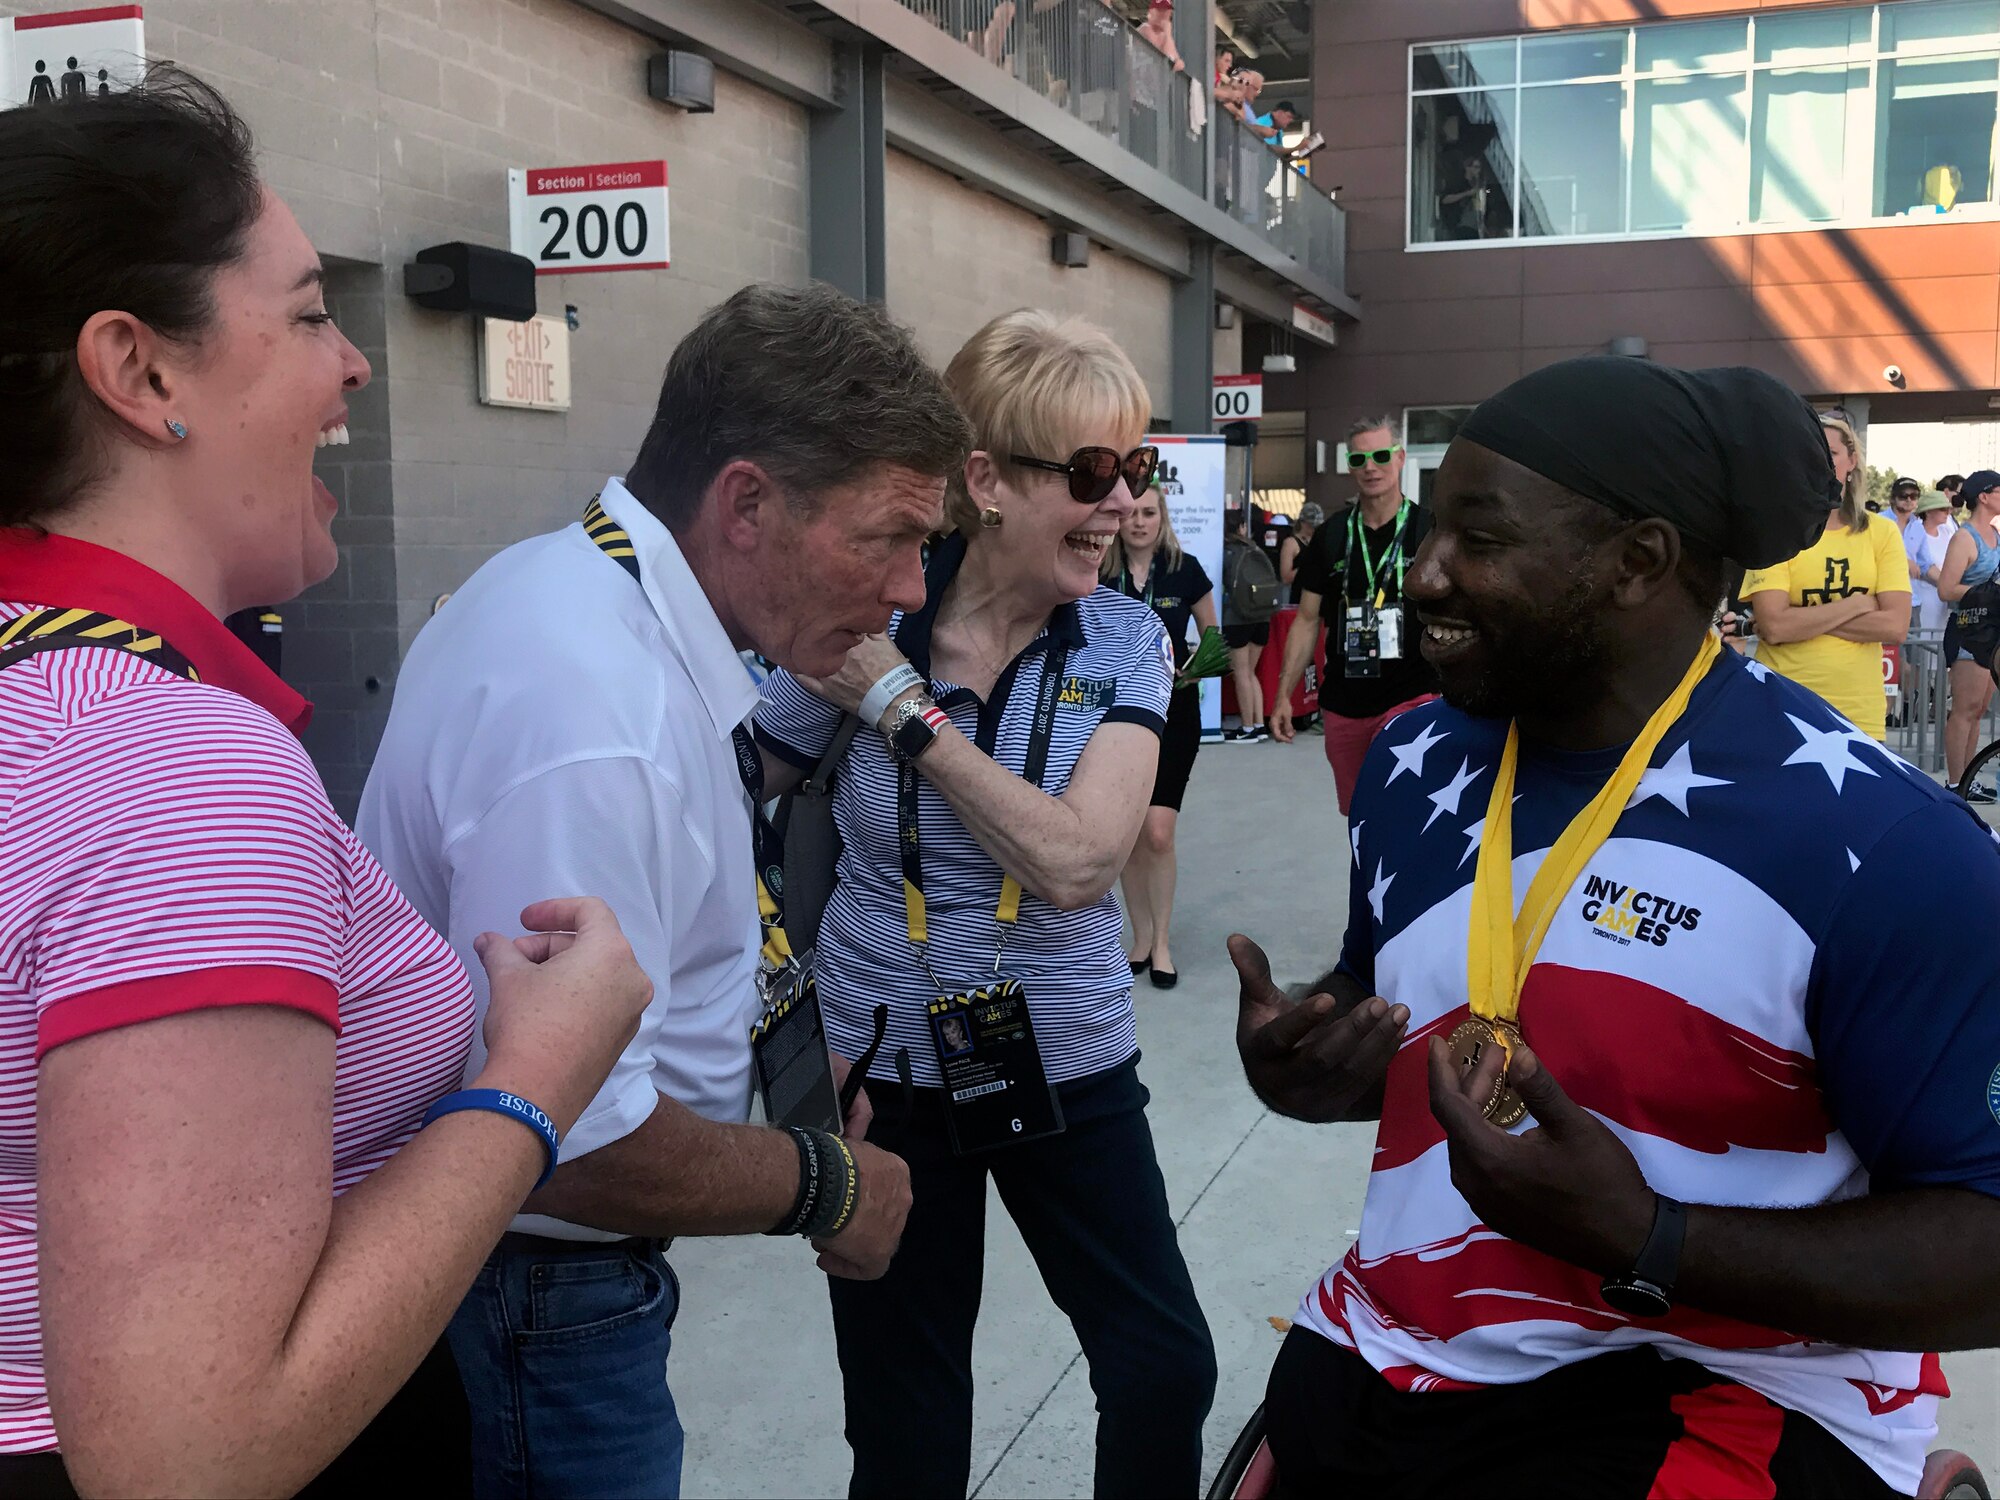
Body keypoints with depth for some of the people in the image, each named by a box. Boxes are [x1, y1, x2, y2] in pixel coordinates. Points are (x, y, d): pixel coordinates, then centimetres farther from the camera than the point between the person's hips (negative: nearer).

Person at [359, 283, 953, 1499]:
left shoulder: (580, 589, -1)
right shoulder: (594, 717, -33)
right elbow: (566, 1143, -32)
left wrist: (773, 1039, 5)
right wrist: (824, 1186, -16)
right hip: (535, 1301, -10)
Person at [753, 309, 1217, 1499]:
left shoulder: (1126, 642, -8)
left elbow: (1075, 862, -23)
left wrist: (898, 704, -23)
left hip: (1070, 1066, 1)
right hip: (889, 1067, -1)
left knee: (1168, 1370, 6)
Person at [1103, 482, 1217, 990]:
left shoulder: (1185, 569, -3)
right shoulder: (1098, 575, -1)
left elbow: (1212, 637, 9)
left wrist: (1200, 663, -9)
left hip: (1173, 711, -2)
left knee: (1157, 831, -11)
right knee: (1128, 834, 7)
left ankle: (1162, 942, 6)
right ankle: (1141, 937, 24)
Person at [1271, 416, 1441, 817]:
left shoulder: (1430, 531, -2)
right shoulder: (1332, 535, 7)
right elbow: (1307, 620, 10)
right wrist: (1284, 695, 4)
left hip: (1411, 698, -4)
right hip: (1343, 704, 4)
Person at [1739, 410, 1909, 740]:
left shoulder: (1882, 532, 6)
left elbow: (1895, 627, -5)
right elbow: (1774, 626, -14)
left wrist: (1801, 619, -11)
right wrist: (1858, 604, -8)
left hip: (1861, 713, 3)